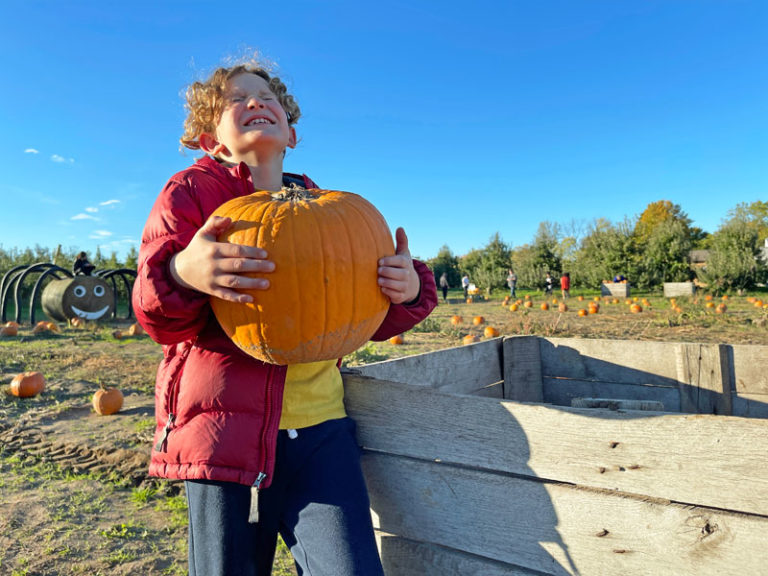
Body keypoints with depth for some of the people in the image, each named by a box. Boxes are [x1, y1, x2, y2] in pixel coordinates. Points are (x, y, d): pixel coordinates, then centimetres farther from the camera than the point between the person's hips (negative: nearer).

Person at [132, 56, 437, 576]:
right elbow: (159, 318, -5)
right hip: (224, 428, -2)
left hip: (319, 424, 3)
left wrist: (407, 289, -9)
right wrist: (182, 274, -28)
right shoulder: (190, 192, 4)